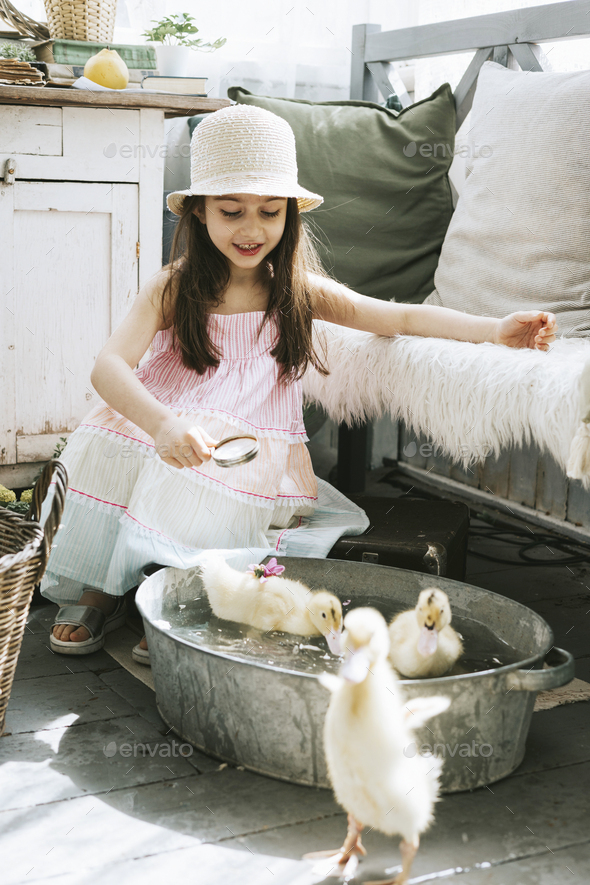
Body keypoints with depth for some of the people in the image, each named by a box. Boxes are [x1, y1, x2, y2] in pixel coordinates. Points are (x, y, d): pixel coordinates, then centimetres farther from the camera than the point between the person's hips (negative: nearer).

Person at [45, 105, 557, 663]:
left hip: (254, 447, 0)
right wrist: (162, 423, -37)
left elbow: (400, 316, 1)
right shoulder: (172, 289, -3)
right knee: (106, 448, -27)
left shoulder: (298, 291, 3)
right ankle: (94, 595, -4)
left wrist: (495, 328, -14)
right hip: (162, 431, 0)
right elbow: (109, 366, -16)